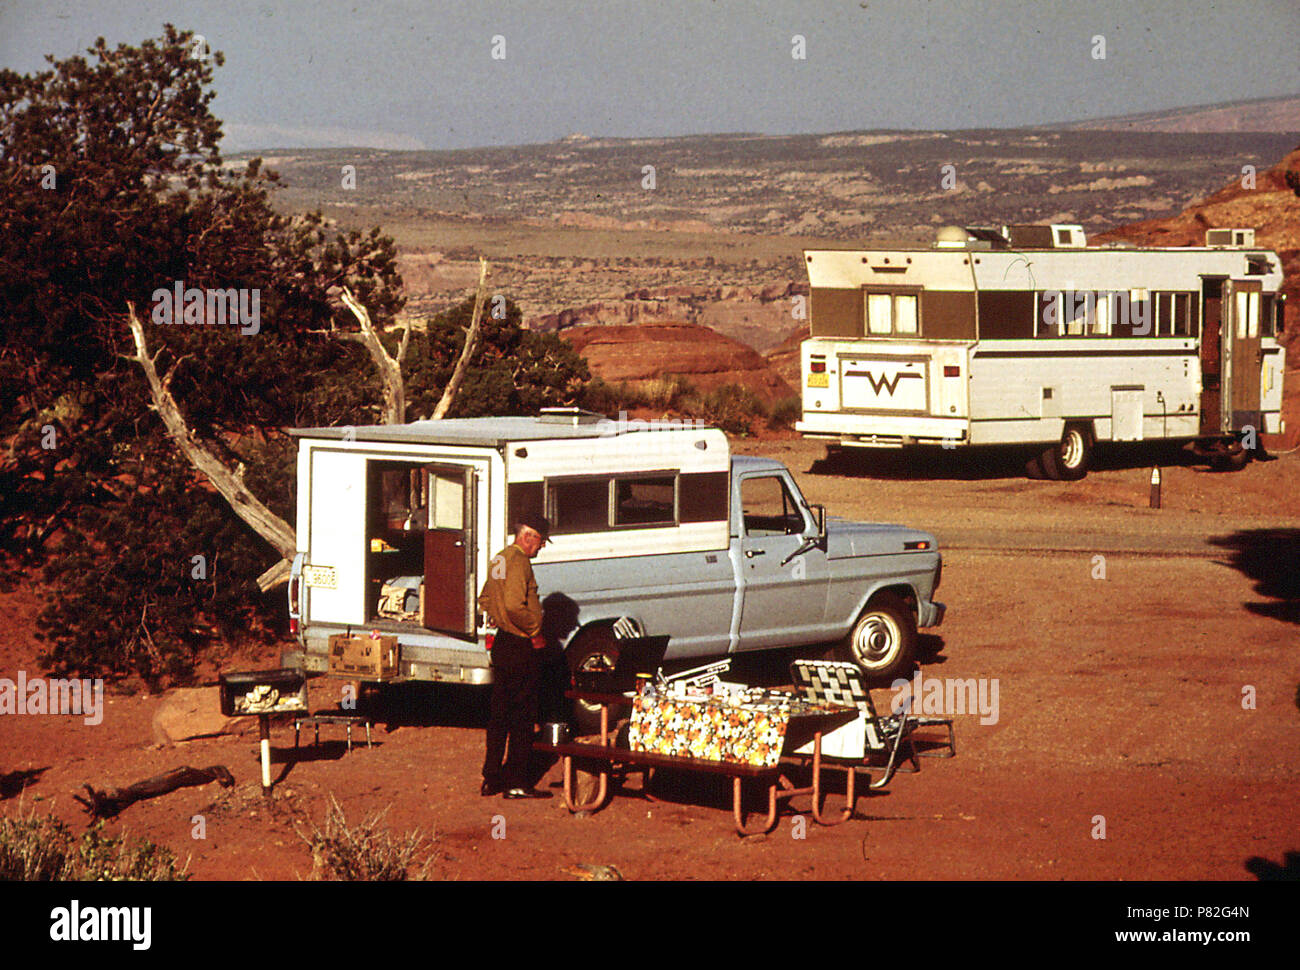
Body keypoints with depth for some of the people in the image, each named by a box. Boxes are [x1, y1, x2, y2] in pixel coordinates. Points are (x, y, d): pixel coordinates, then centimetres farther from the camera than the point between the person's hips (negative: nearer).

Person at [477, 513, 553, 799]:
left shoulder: (500, 559, 15)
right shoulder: (518, 561, -17)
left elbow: (485, 600, 24)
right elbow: (515, 605, -27)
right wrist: (535, 632, -16)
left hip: (502, 644, 10)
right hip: (520, 647, -10)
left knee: (499, 714, 14)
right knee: (522, 716, -4)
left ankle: (491, 778, 18)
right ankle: (516, 783, -1)